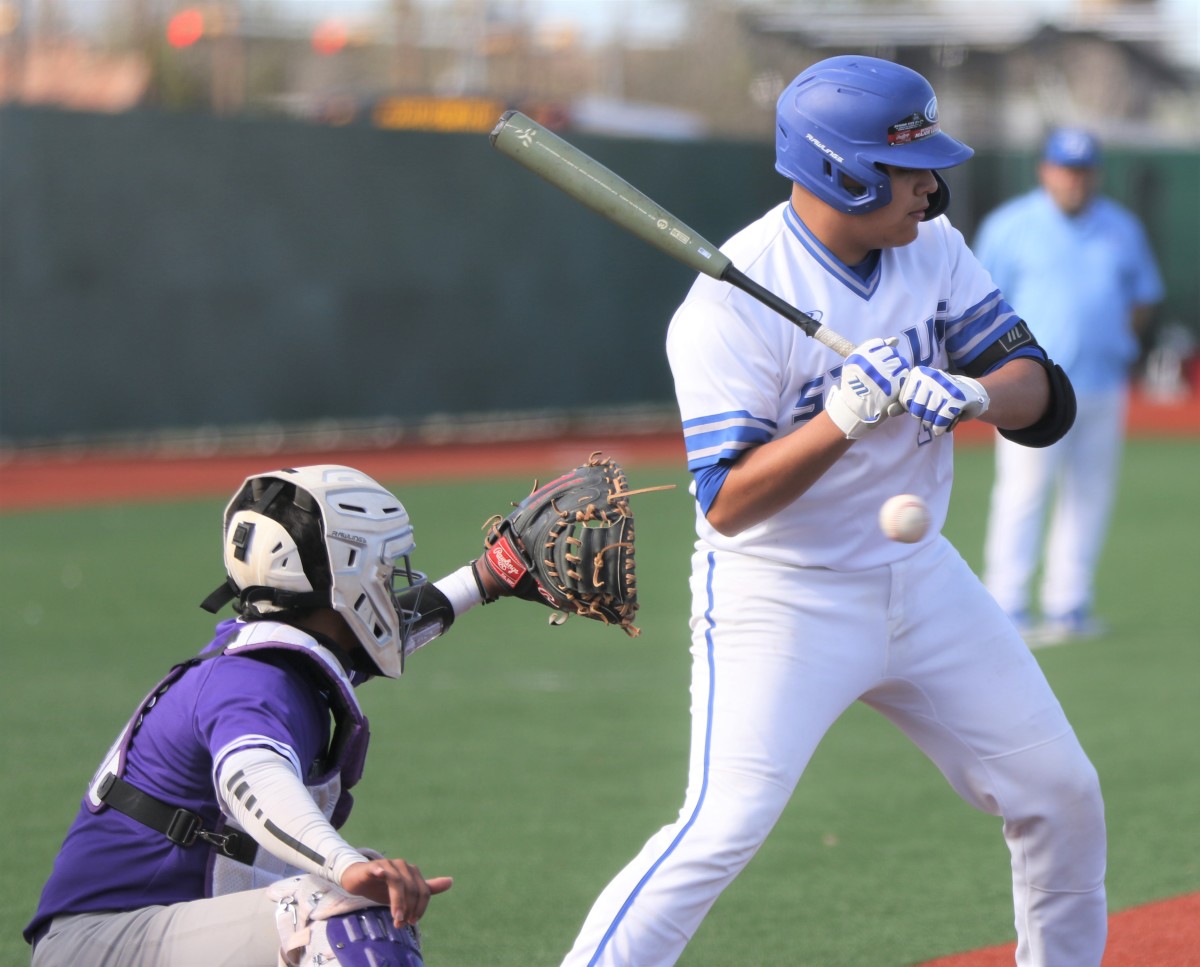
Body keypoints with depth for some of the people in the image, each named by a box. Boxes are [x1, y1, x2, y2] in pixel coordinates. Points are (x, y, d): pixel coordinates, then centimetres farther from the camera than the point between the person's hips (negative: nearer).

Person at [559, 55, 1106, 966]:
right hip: (781, 600, -7)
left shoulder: (933, 248, 0)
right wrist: (846, 416, -37)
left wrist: (975, 394, -24)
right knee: (721, 830, -21)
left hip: (921, 578, 7)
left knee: (1062, 794, 11)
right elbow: (727, 504, -24)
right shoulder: (730, 303, -21)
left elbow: (1045, 398, -2)